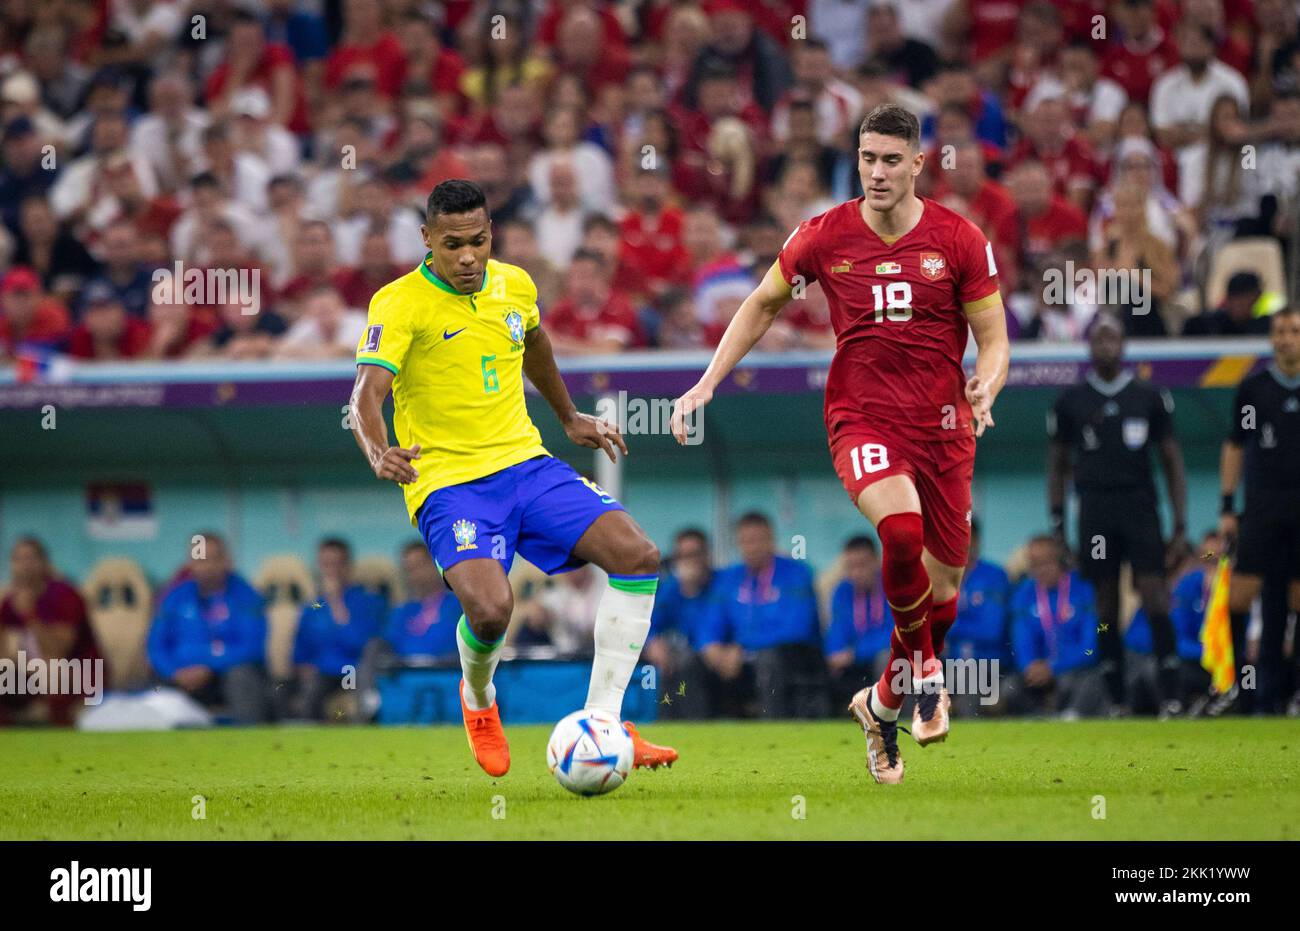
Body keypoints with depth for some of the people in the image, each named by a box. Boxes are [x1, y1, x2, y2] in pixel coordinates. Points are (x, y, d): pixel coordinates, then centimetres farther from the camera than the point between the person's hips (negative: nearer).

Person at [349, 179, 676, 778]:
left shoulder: (514, 285, 7)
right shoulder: (400, 303, -12)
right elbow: (367, 395, -24)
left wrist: (570, 418, 40)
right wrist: (378, 454, -44)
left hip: (525, 464, 6)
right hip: (448, 482, -6)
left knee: (638, 555, -14)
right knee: (491, 608, -29)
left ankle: (601, 722, -7)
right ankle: (477, 700, 9)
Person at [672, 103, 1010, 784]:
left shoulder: (959, 240, -4)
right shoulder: (825, 236, -2)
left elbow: (993, 338, 1)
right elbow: (762, 306, 13)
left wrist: (985, 387, -22)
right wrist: (705, 385, 7)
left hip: (942, 424, 2)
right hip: (861, 418, -2)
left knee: (942, 590, 5)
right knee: (901, 527, -32)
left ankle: (883, 703, 32)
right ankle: (922, 667, -7)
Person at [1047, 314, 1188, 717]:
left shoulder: (1150, 397, 6)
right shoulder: (1071, 402, 8)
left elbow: (1172, 461, 8)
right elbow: (1058, 465, 13)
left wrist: (1180, 523, 2)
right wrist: (1058, 522, 5)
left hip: (1140, 506, -1)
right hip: (1094, 511, 1)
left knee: (1155, 598, -12)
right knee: (1107, 606, 1)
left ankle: (1170, 696, -12)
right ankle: (1116, 702, 5)